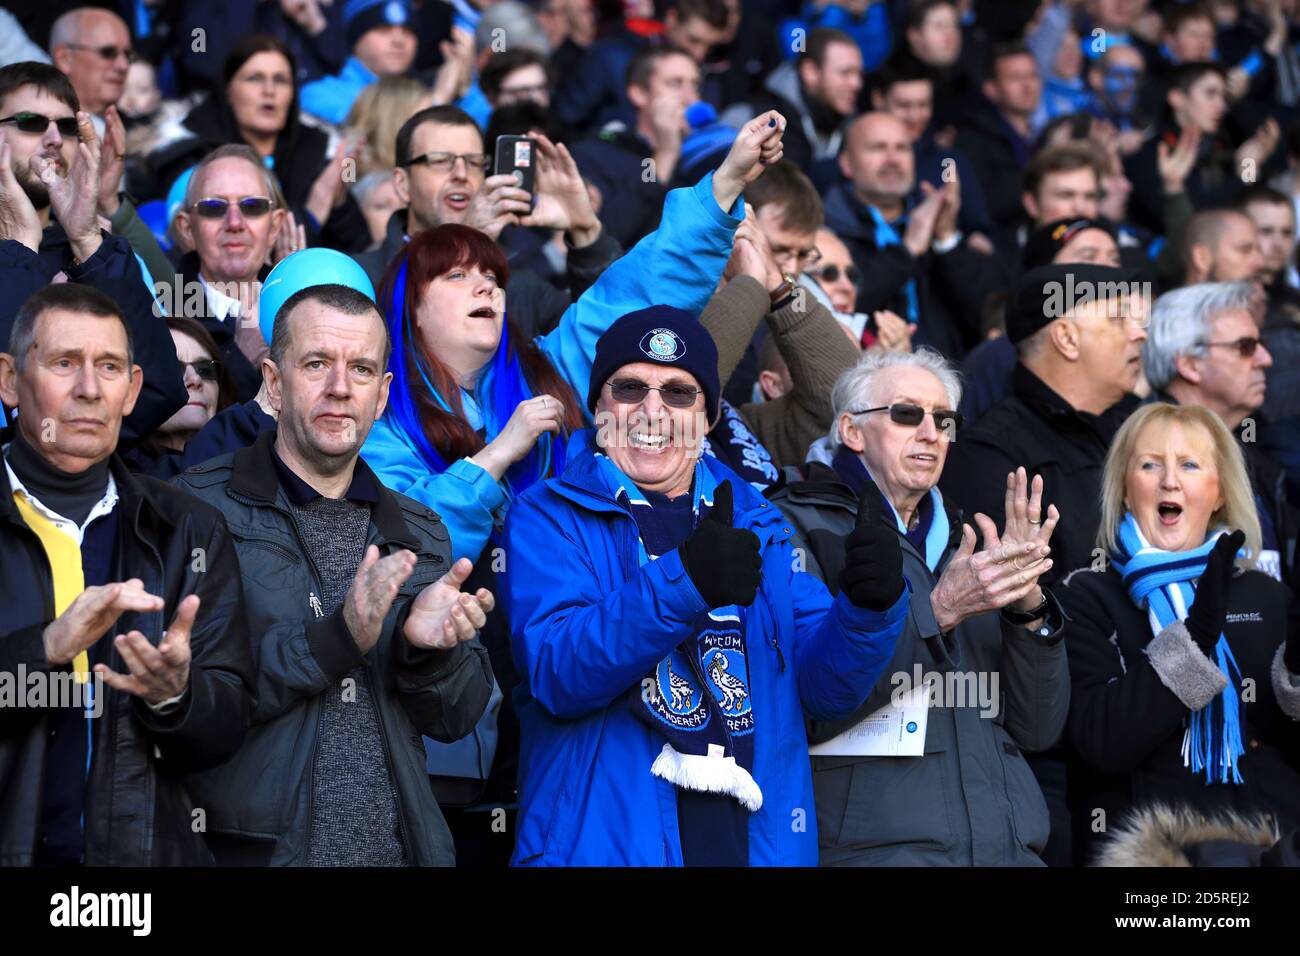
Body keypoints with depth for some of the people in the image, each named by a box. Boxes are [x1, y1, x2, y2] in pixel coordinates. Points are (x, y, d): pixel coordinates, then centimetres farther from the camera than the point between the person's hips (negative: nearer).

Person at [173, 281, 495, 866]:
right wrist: (334, 639, -24)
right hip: (251, 848, -5)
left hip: (399, 849, 5)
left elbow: (457, 719, 7)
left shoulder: (420, 533, 10)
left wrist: (428, 651, -12)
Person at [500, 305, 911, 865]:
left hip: (757, 840, 4)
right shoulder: (547, 518, 1)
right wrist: (682, 584, -28)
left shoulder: (754, 524, 14)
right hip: (600, 841, -4)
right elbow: (555, 672, -15)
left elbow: (825, 686, 7)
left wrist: (870, 607, -13)